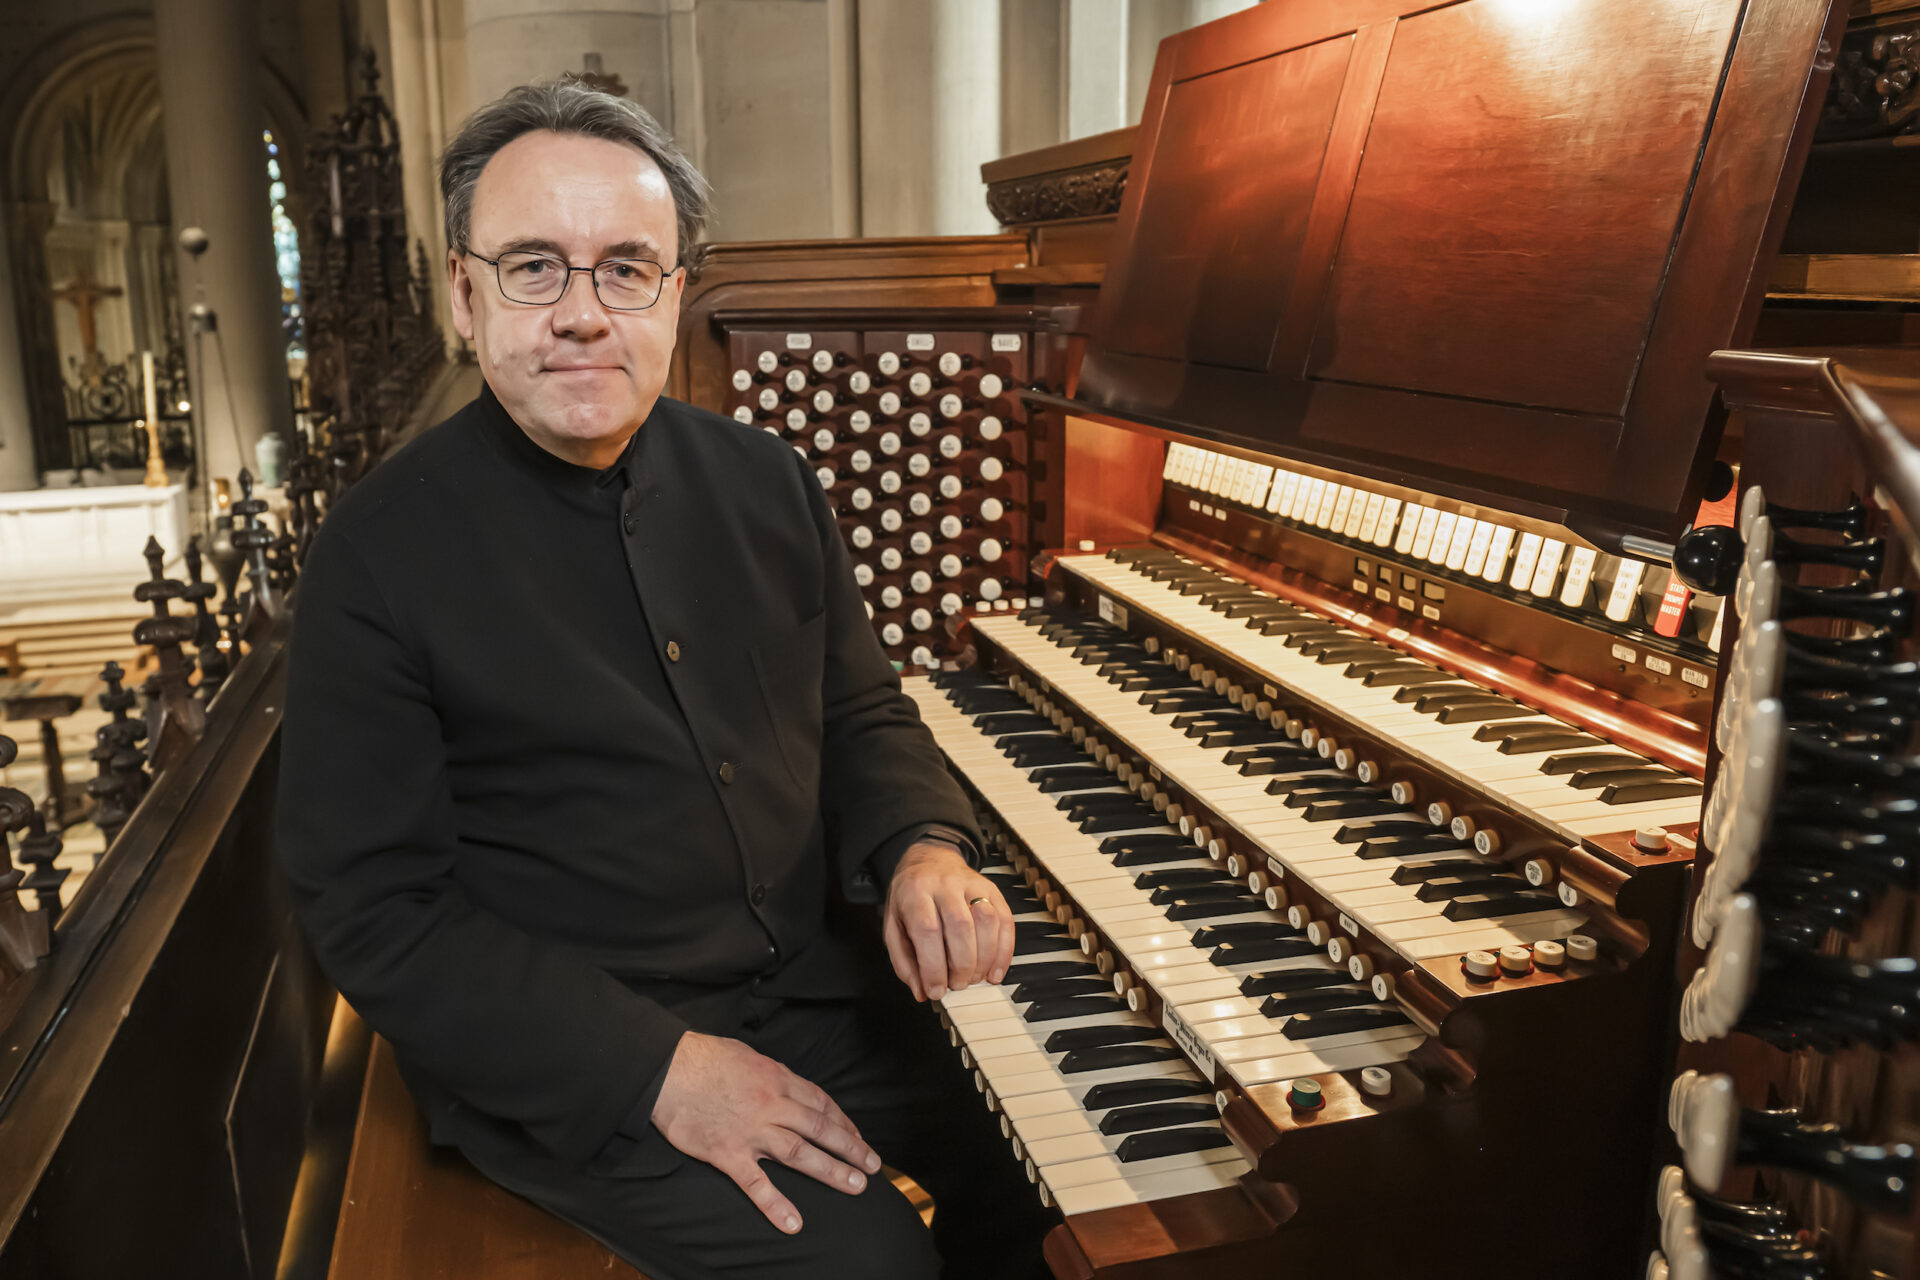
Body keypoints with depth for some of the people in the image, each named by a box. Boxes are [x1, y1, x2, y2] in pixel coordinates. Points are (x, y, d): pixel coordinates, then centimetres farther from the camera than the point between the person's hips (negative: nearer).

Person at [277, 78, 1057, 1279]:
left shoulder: (766, 482, 2)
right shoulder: (379, 552, -13)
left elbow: (861, 709, 10)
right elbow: (376, 909, -13)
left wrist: (926, 847, -13)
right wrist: (658, 1068, -20)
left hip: (813, 973, 5)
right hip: (567, 1061, -4)